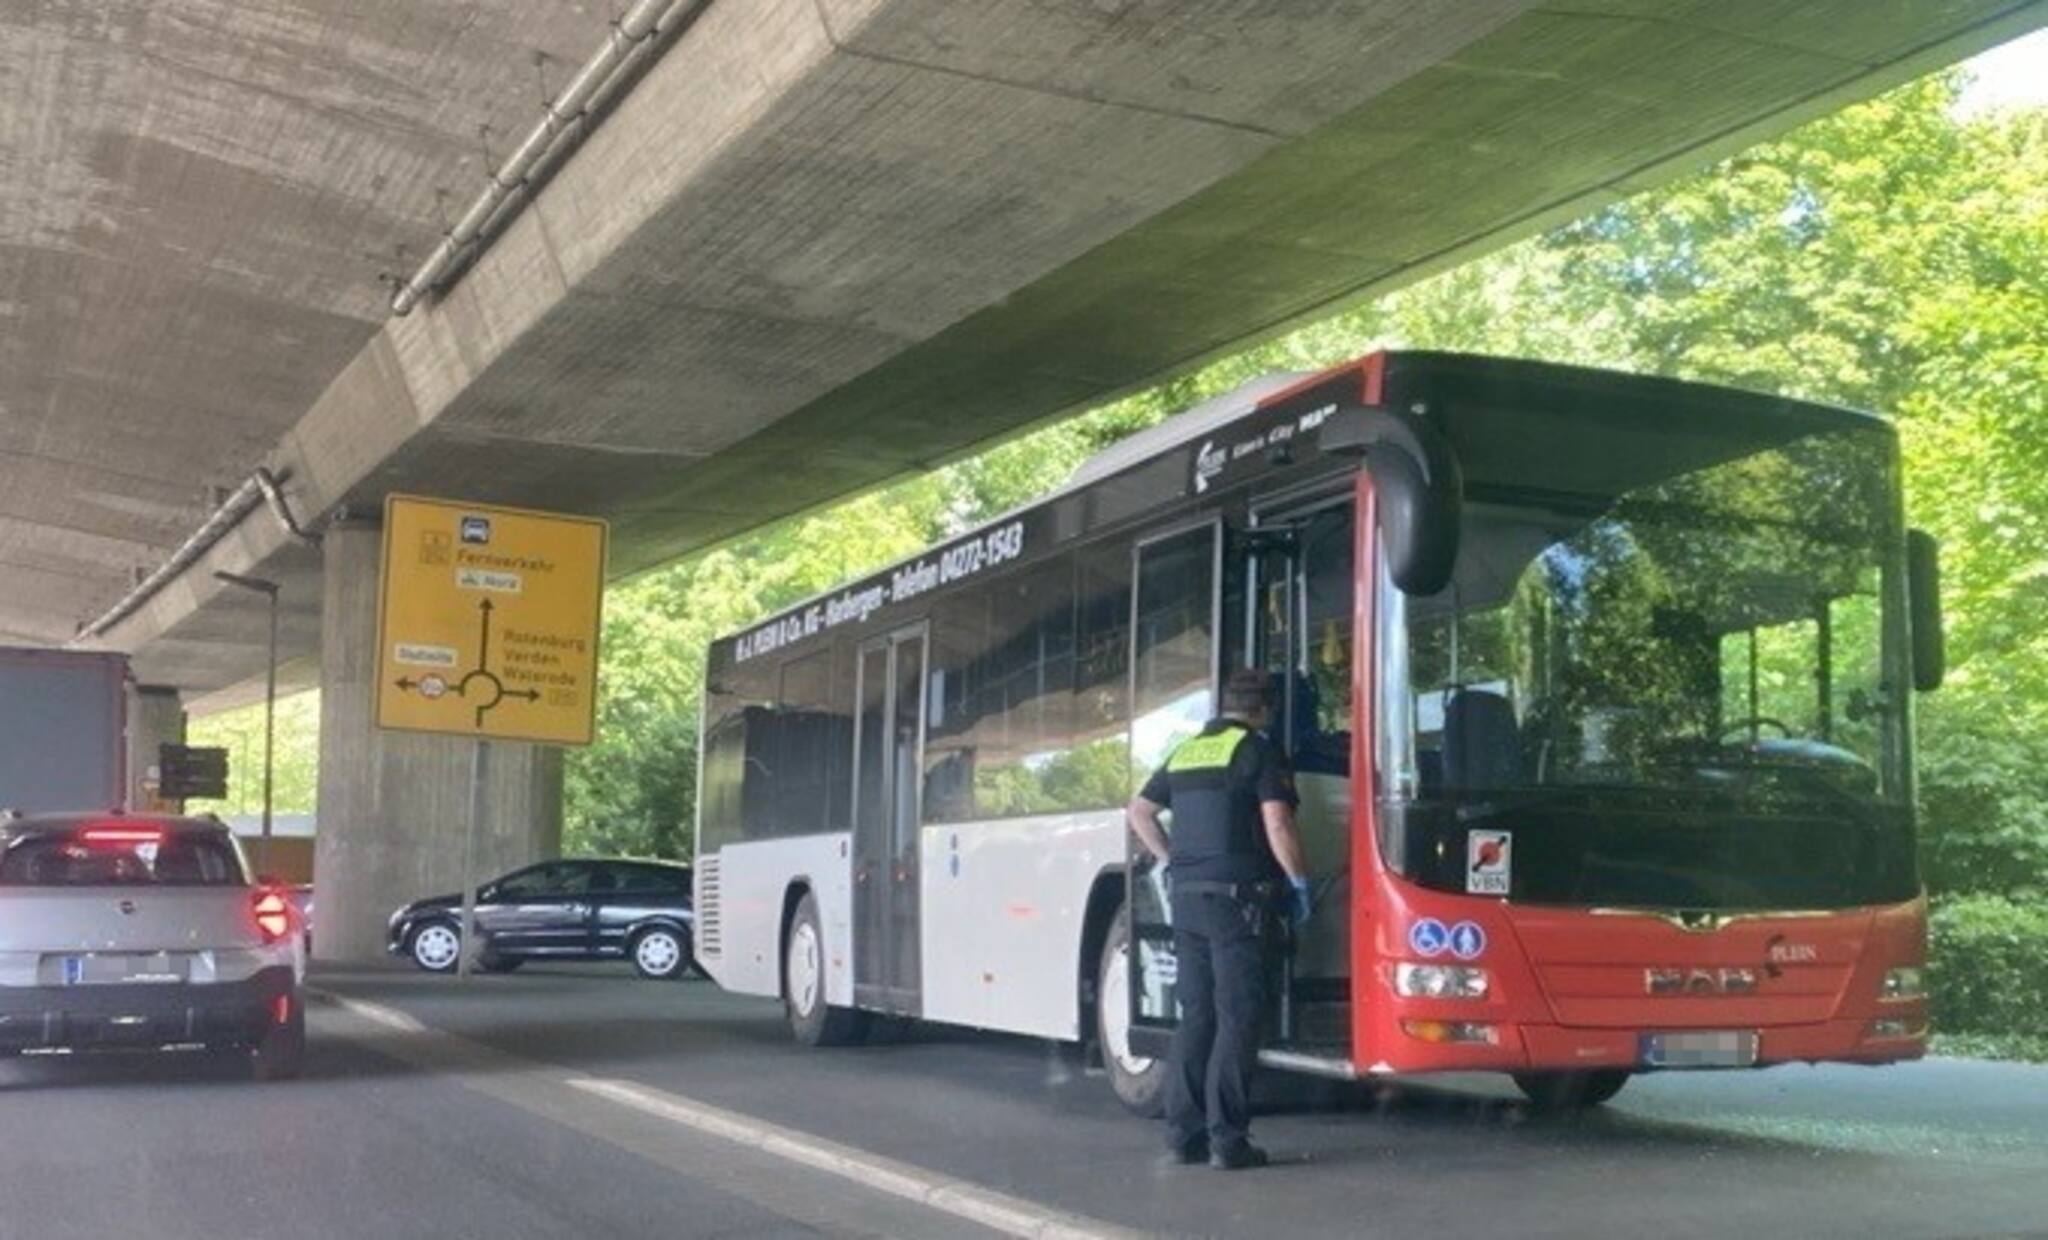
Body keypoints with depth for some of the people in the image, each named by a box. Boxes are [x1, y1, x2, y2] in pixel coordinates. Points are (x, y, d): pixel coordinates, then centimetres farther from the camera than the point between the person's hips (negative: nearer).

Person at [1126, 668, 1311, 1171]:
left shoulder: (1185, 752, 16)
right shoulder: (1258, 752, -4)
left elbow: (1139, 812, 23)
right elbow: (1277, 826, -13)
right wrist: (1299, 883, -3)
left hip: (1187, 897, 6)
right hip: (1237, 897, -6)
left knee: (1195, 1015, 11)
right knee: (1237, 1017, -4)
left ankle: (1183, 1132, 11)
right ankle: (1226, 1138, -6)